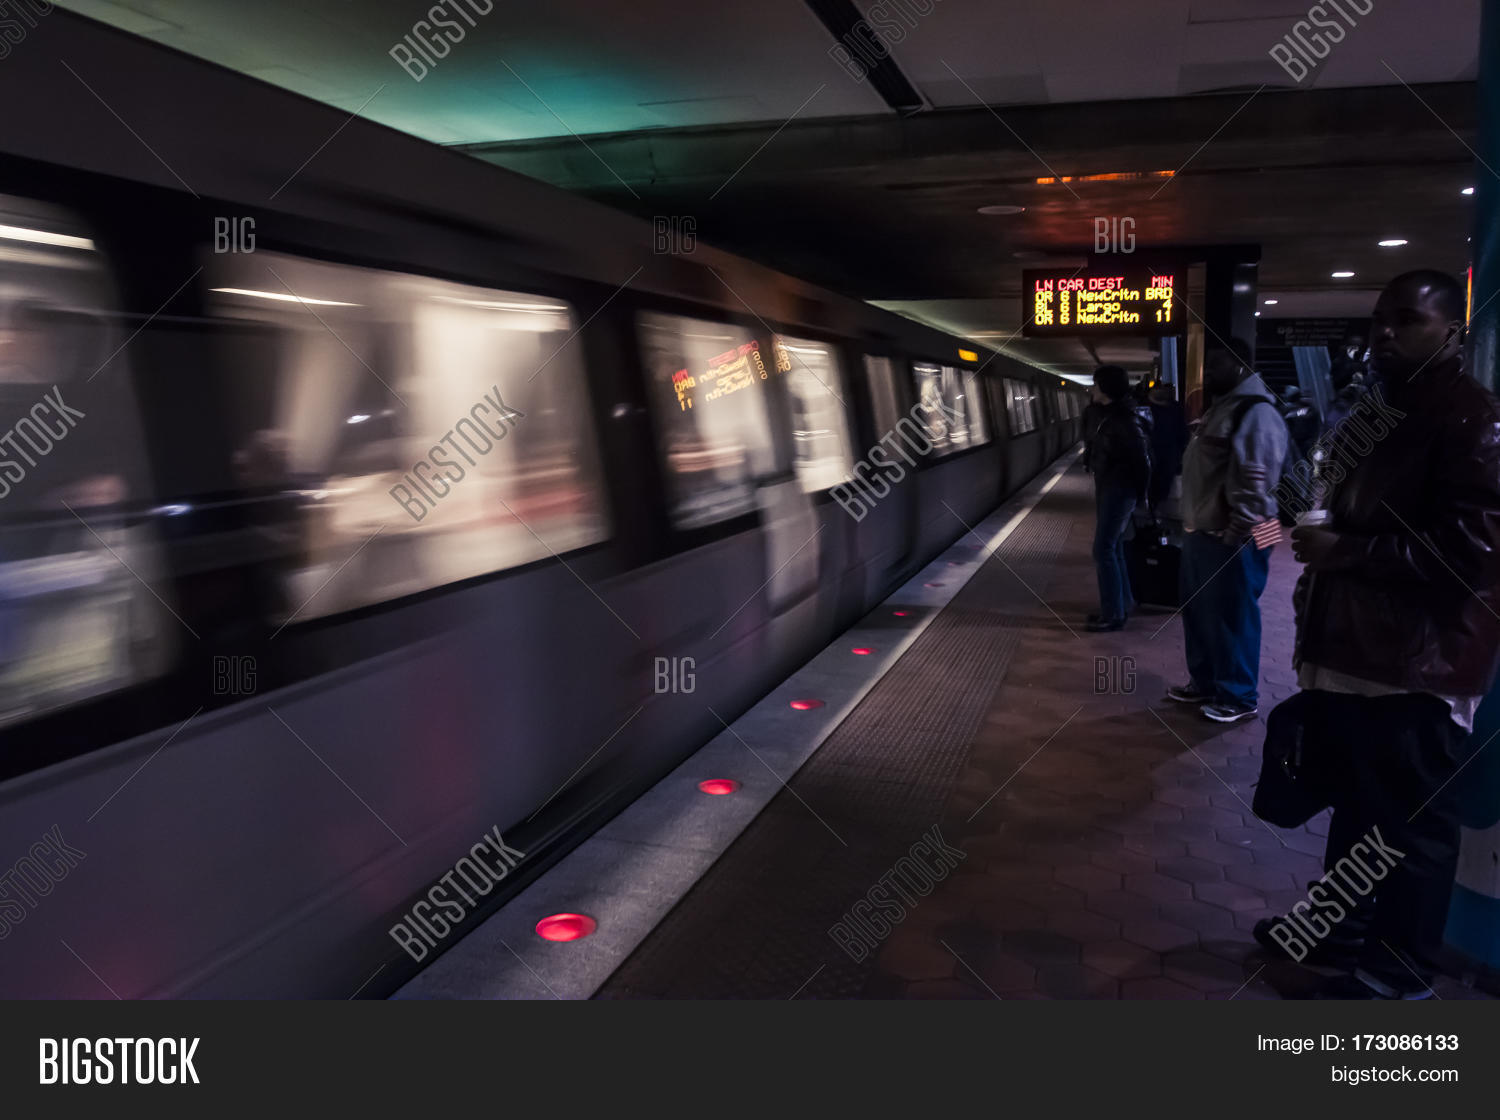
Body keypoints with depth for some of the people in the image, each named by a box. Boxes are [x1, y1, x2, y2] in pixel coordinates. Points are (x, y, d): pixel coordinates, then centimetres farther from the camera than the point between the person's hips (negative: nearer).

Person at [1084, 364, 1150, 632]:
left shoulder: (1124, 419, -19)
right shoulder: (1107, 415, 9)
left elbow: (1141, 458, -17)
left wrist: (1140, 494, -10)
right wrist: (1099, 487, 12)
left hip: (1119, 491, -10)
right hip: (1108, 488, 10)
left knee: (1103, 549, -7)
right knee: (1113, 547, 16)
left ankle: (1113, 614, -1)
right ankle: (1121, 604, 27)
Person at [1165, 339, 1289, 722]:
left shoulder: (1256, 412, -16)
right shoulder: (1222, 406, 16)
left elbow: (1254, 483, -23)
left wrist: (1235, 533, -22)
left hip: (1230, 538, -10)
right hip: (1202, 531, 10)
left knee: (1231, 617, 0)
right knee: (1198, 612, 17)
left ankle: (1238, 697, 13)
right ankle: (1205, 683, 31)